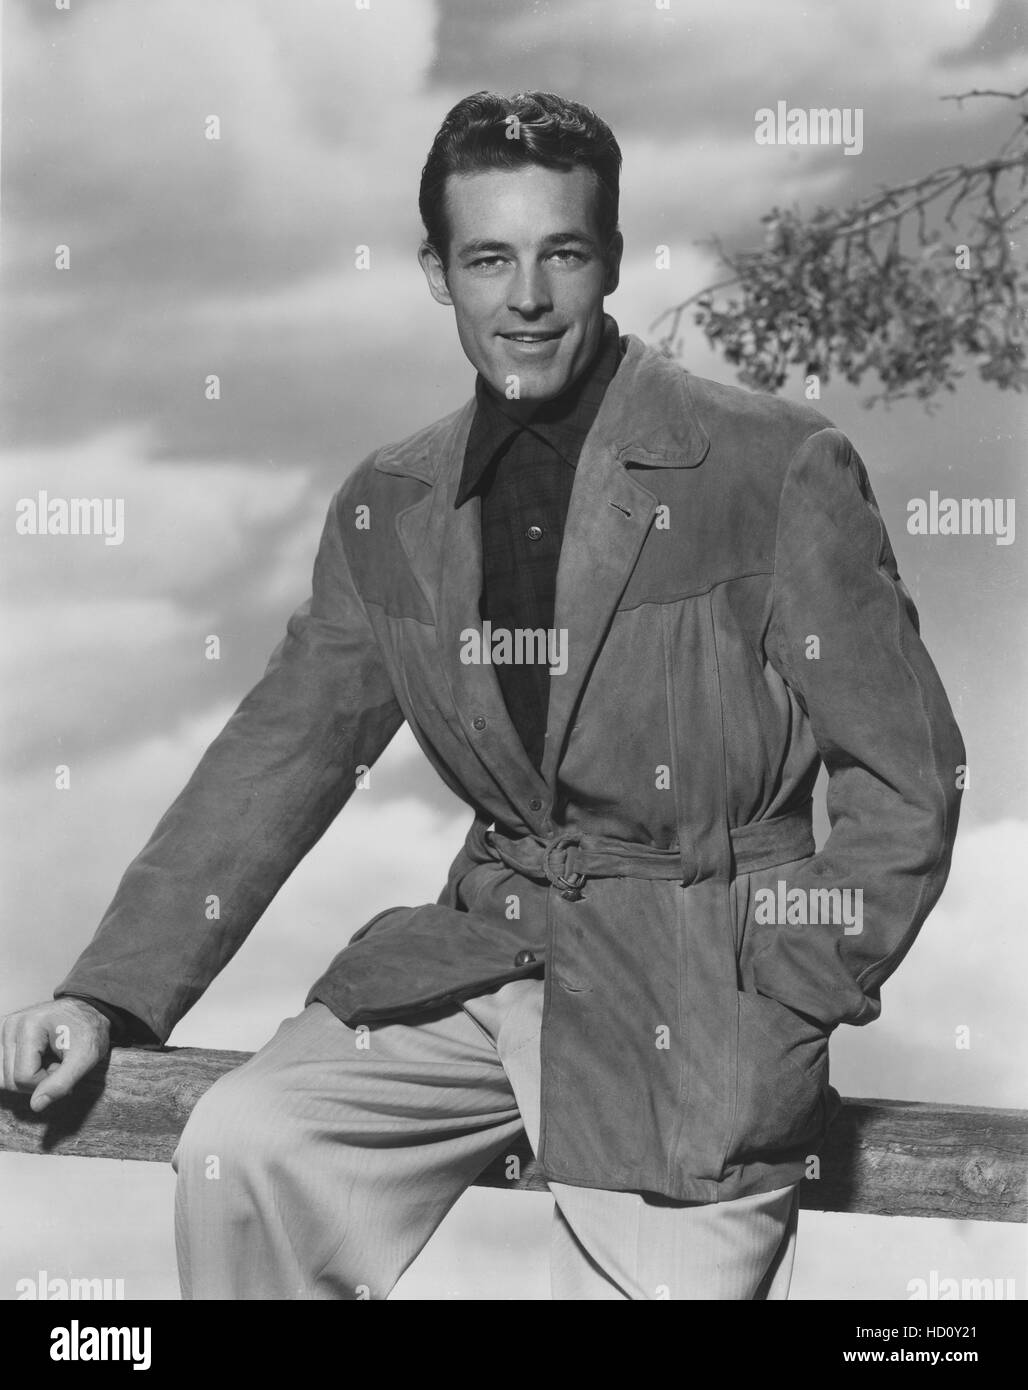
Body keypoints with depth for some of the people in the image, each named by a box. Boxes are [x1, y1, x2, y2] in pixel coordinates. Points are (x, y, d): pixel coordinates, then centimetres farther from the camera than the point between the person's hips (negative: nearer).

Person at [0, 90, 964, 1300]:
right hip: (481, 944, 4)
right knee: (241, 1151, -15)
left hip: (701, 970, -3)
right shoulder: (388, 512, 6)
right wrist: (108, 994, -1)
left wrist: (782, 1008, -10)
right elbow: (280, 755, 8)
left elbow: (905, 781, -4)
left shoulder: (779, 472, -8)